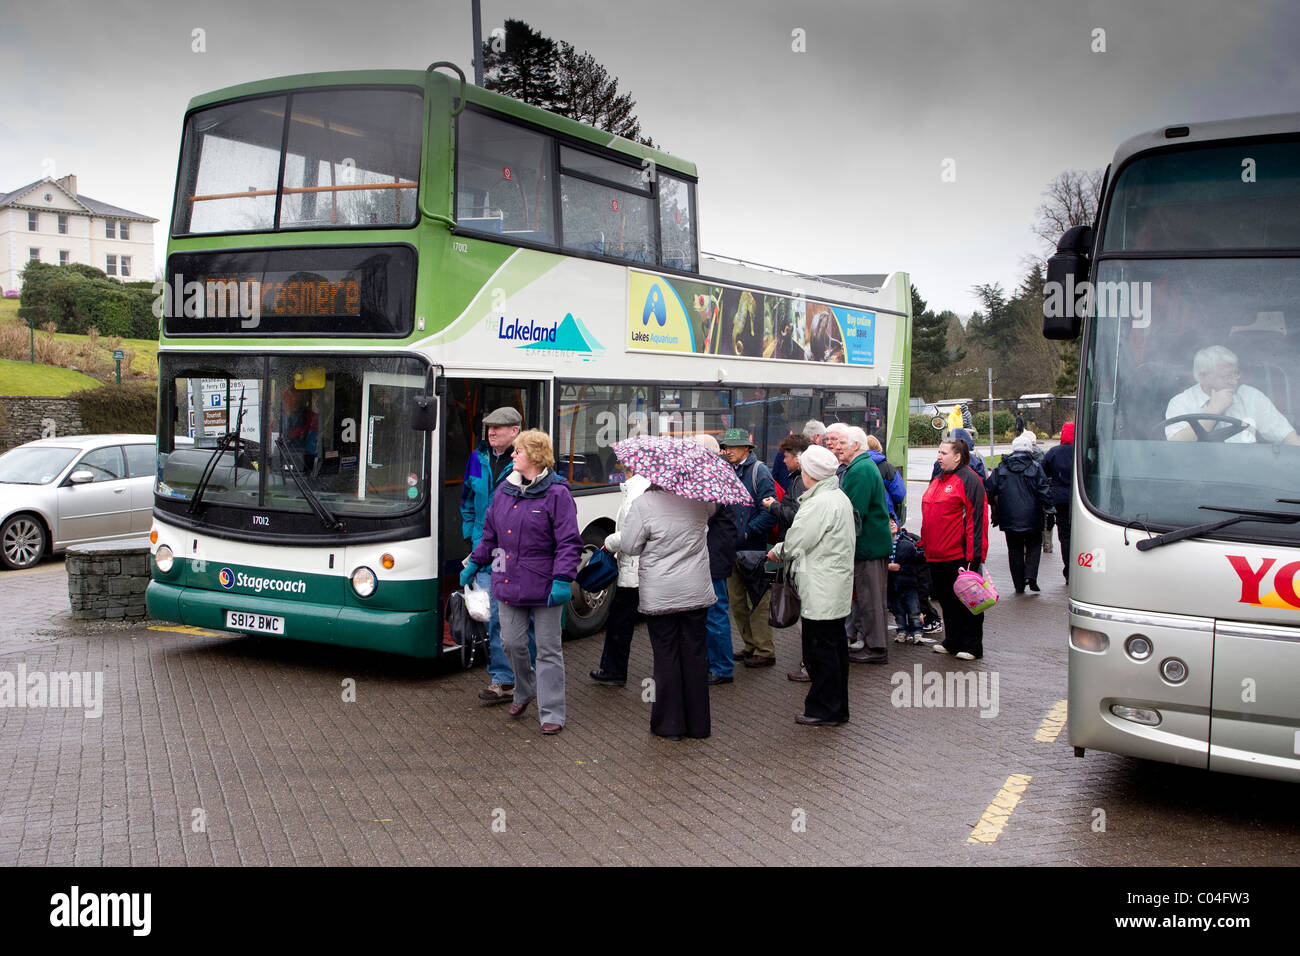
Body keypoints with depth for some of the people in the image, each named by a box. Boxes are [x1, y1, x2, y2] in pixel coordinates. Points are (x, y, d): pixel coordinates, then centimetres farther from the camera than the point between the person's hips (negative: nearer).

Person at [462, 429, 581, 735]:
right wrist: (474, 563, 20)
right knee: (512, 643, 10)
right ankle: (525, 691, 37)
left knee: (548, 650, 4)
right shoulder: (505, 490, 9)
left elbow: (569, 543, -12)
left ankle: (552, 714, 12)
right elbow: (490, 534, 20)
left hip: (544, 589, -5)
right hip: (508, 584, 6)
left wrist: (562, 580, -19)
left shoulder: (557, 493, -10)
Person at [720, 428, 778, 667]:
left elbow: (770, 511, -14)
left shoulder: (759, 472, -8)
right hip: (731, 548, 7)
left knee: (757, 600, -2)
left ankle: (765, 651, 6)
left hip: (753, 548, -7)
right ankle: (751, 645, 26)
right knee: (736, 601, 13)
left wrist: (747, 532, -17)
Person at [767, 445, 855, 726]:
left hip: (820, 592, -10)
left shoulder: (818, 503, -20)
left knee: (820, 649, -2)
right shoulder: (840, 497, 12)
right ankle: (838, 708, 25)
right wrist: (784, 550, 14)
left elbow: (796, 542, -16)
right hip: (838, 588, 10)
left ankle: (824, 710, 6)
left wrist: (776, 552, 4)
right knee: (835, 646, 15)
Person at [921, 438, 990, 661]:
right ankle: (952, 641, 24)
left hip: (959, 555, -8)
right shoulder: (937, 481, 16)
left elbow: (977, 517, -15)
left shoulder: (968, 479, -10)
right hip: (936, 555, 8)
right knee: (946, 600, 14)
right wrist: (925, 543, 20)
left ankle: (971, 645, 10)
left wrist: (973, 554, -19)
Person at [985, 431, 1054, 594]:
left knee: (1014, 550, 12)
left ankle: (1019, 585, 13)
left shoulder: (1001, 467, 1)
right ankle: (1030, 574, -5)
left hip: (1009, 519, 2)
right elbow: (1044, 493, -10)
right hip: (1031, 519, -2)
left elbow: (989, 490, 3)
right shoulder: (1035, 467, -6)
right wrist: (1048, 507, 8)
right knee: (1034, 545, 15)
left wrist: (994, 510, 15)